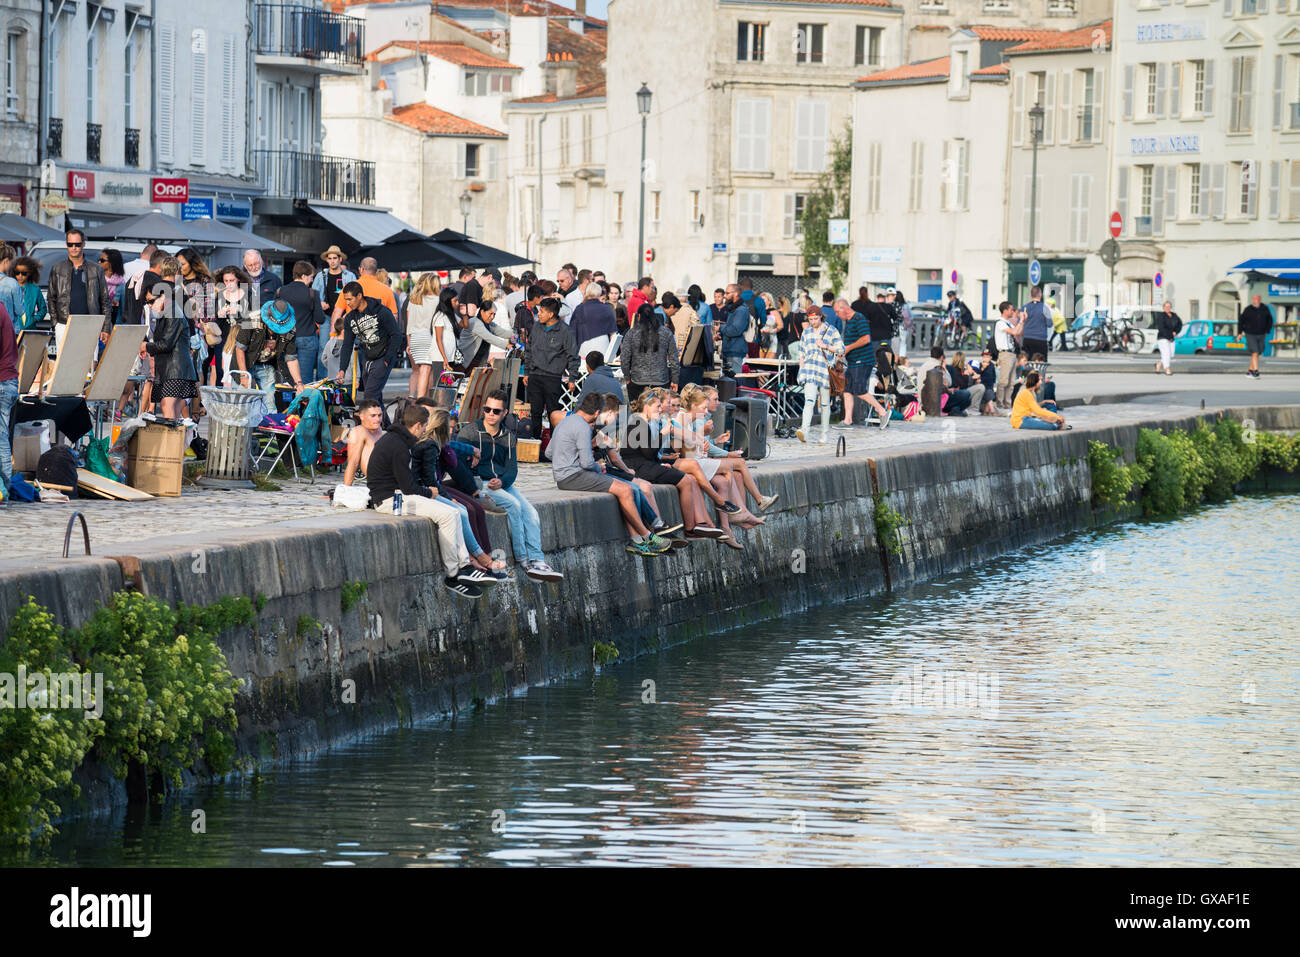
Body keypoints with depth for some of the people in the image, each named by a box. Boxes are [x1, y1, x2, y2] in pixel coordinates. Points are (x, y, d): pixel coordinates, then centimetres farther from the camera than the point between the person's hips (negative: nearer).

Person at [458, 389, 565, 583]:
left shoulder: (508, 437, 15)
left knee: (530, 512, -17)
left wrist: (502, 482, -11)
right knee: (513, 504, -28)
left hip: (503, 484, 6)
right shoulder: (469, 431, 0)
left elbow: (512, 468, 9)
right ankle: (523, 558, -24)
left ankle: (536, 561, -27)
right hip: (479, 484, -5)